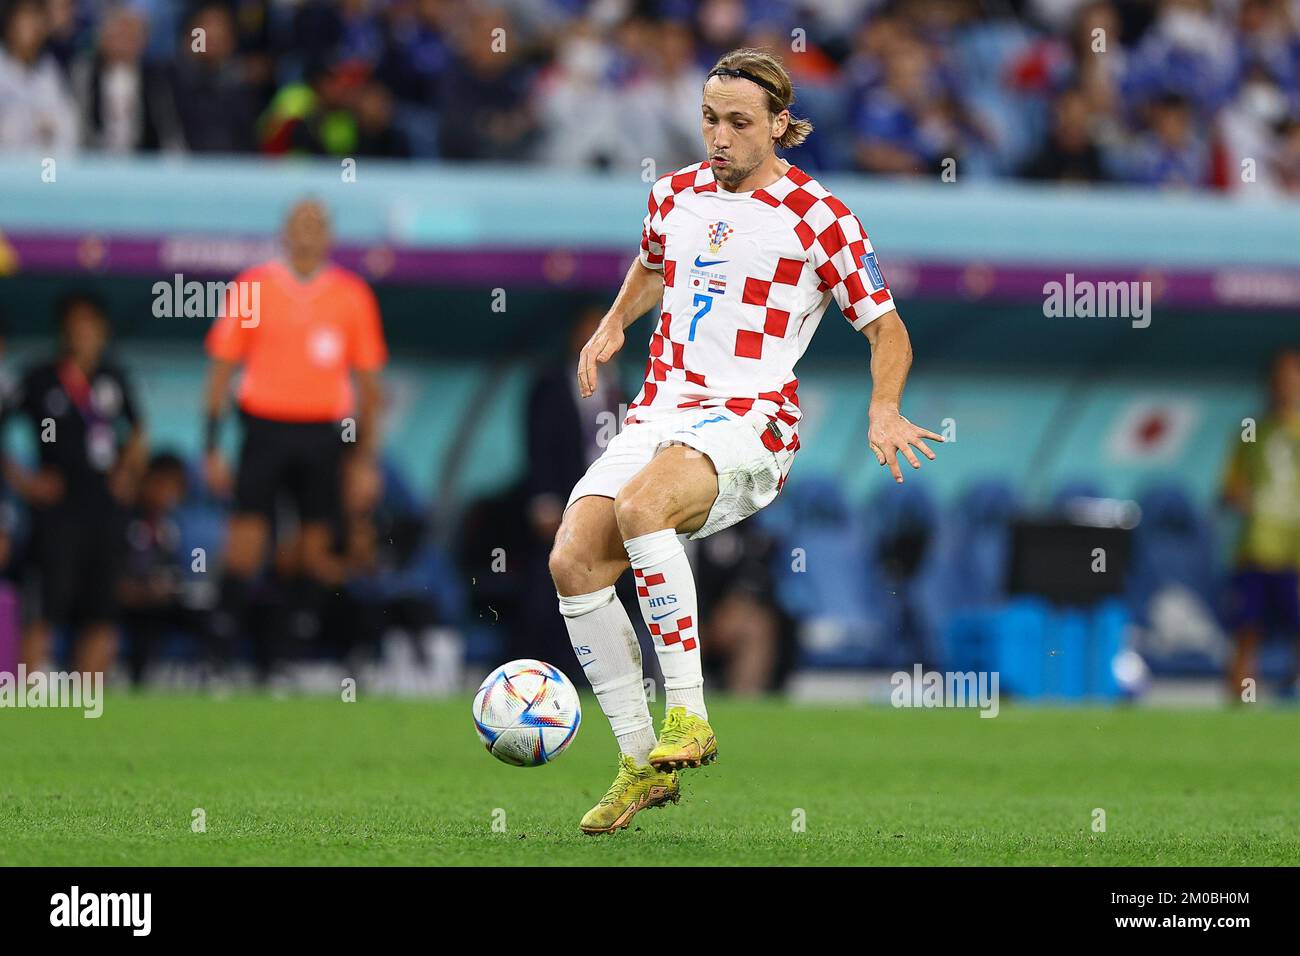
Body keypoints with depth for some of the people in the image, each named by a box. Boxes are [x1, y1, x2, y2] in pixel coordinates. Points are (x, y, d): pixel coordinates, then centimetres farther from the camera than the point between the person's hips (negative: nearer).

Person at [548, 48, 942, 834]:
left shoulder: (817, 217, -2)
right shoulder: (676, 195, 13)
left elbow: (887, 327, 4)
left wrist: (884, 413, -12)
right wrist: (613, 325, 20)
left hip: (748, 423, -6)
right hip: (659, 413, 6)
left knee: (639, 505, -36)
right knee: (573, 561, -17)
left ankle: (688, 715, -29)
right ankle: (643, 763, -6)